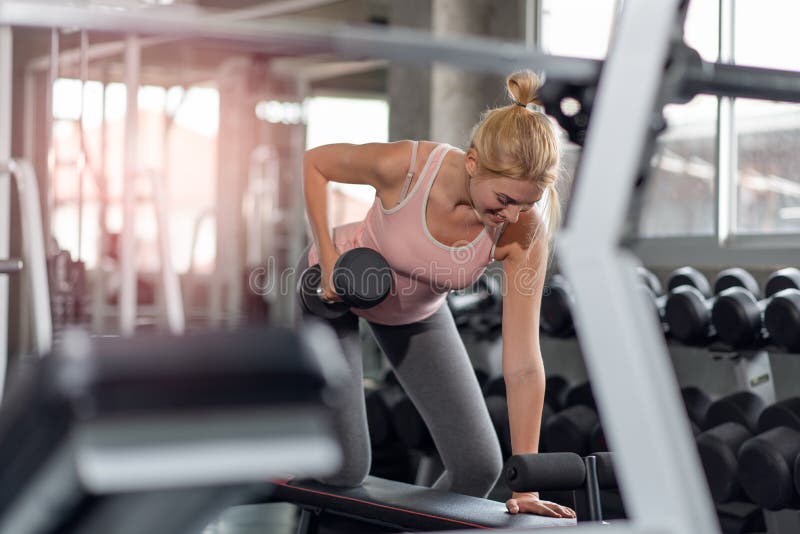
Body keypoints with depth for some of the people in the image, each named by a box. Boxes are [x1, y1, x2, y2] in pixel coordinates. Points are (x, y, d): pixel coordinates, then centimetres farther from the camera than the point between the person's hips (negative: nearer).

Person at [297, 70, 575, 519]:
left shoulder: (525, 232, -30)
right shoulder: (406, 166, -37)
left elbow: (523, 366, -29)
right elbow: (315, 162, -14)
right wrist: (328, 257, -23)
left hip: (418, 311, 3)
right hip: (334, 290, -3)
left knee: (479, 466, -7)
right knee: (344, 469, -11)